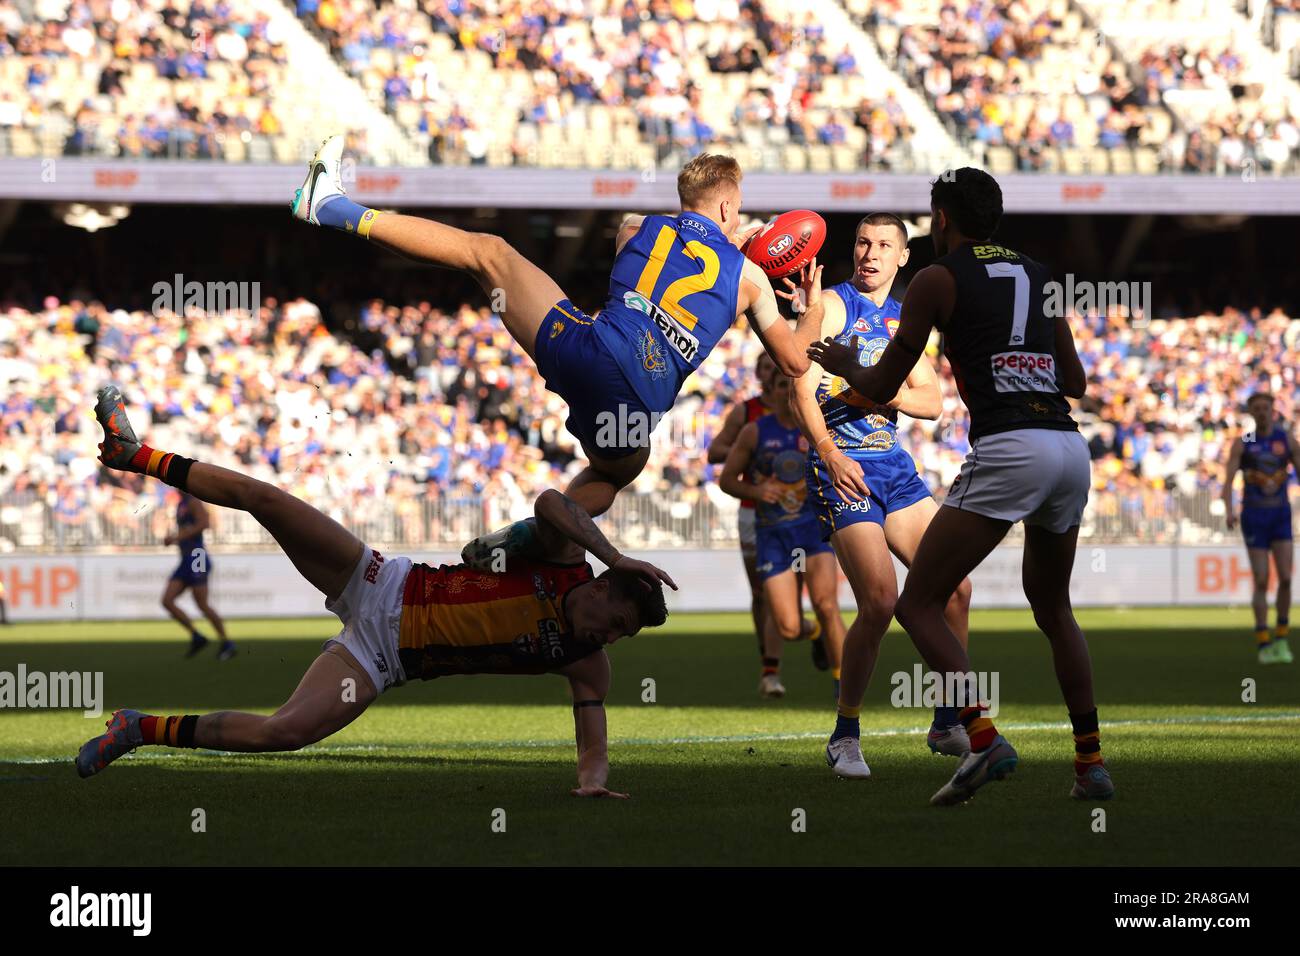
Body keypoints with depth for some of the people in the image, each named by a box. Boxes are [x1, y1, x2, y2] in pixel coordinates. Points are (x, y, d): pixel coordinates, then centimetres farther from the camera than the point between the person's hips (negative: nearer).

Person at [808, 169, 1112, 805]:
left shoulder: (939, 279, 5)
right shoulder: (1038, 275, 21)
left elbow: (881, 388, 9)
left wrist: (843, 364, 30)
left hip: (1008, 449, -6)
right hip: (1071, 447, 6)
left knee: (919, 605, 0)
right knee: (1052, 609, 26)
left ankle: (982, 737, -19)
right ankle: (1091, 763, 21)